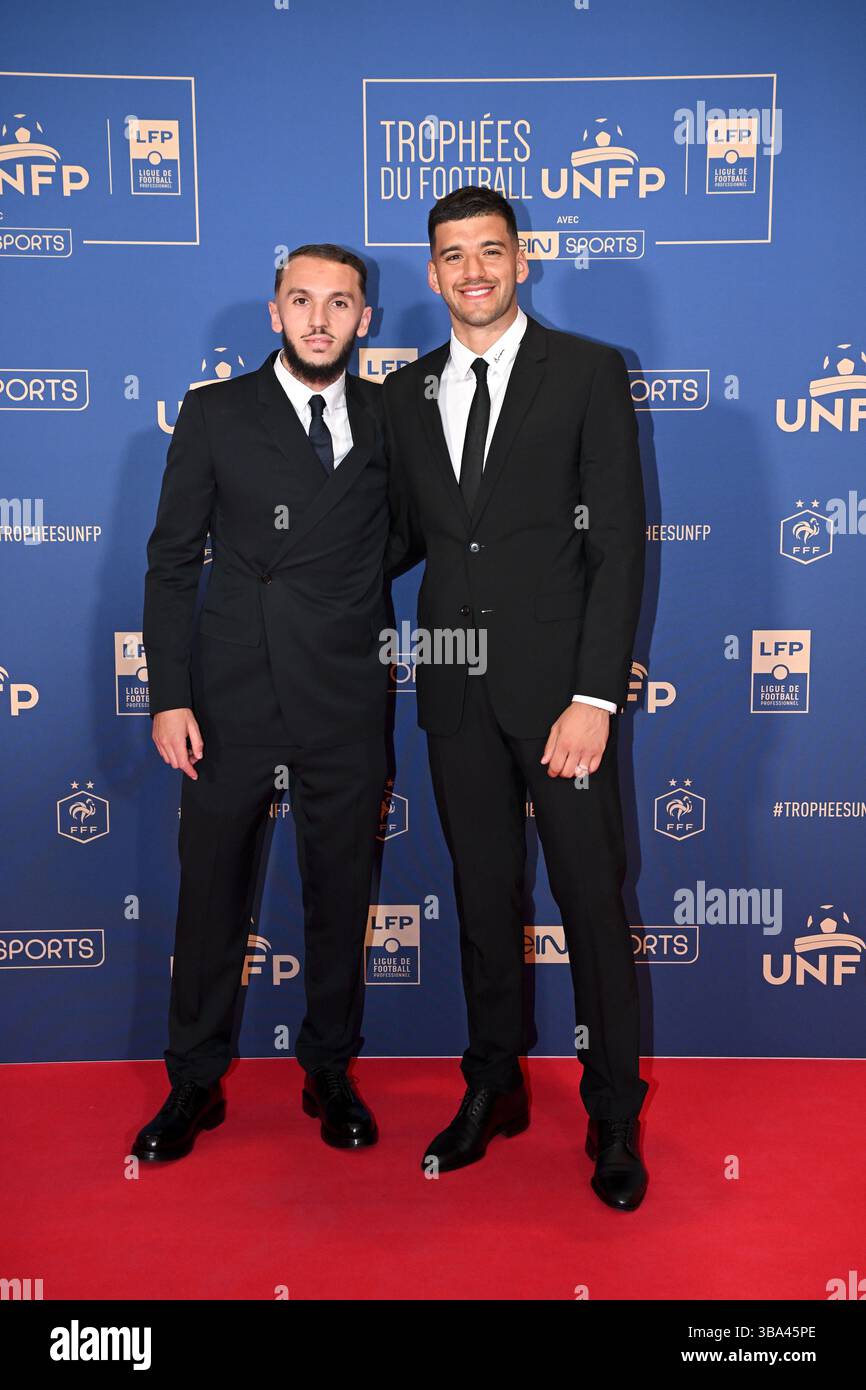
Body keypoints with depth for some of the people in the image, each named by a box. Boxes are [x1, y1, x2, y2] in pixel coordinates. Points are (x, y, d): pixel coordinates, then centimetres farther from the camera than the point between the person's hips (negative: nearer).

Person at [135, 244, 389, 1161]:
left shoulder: (389, 416, 8)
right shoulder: (215, 413, 3)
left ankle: (330, 1075, 31)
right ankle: (194, 1084, 28)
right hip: (232, 698, -1)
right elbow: (171, 561, 0)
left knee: (341, 896, 11)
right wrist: (169, 696, -6)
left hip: (346, 704, 1)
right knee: (211, 893, 9)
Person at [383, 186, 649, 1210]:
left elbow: (618, 544, -7)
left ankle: (614, 1118, 23)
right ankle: (493, 1090, 32)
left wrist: (595, 697, -14)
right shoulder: (406, 393, 12)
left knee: (592, 902, 4)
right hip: (456, 688, 4)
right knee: (482, 896, 14)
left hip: (558, 682, -4)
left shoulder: (588, 373, -1)